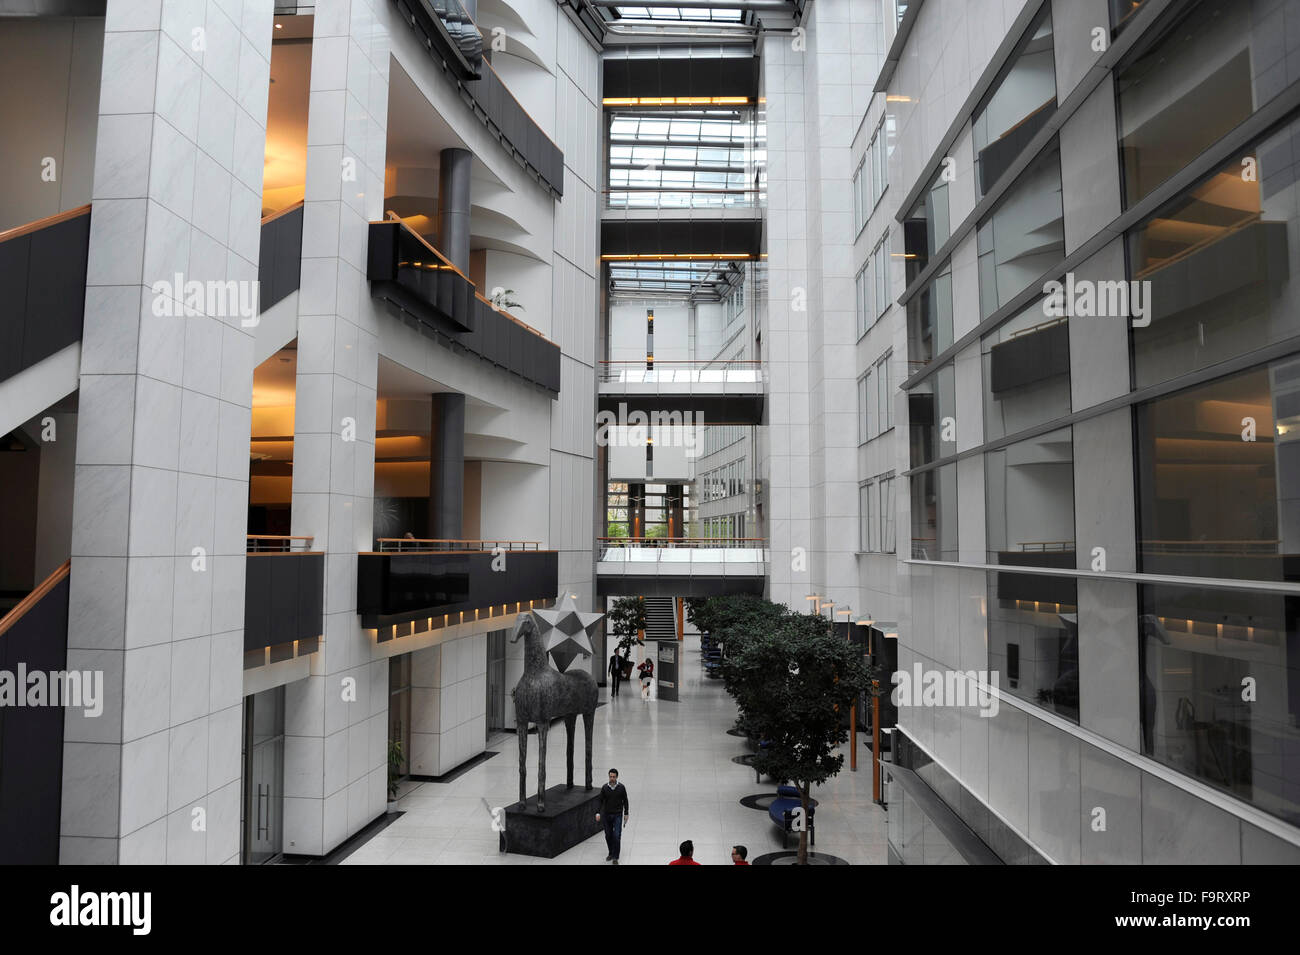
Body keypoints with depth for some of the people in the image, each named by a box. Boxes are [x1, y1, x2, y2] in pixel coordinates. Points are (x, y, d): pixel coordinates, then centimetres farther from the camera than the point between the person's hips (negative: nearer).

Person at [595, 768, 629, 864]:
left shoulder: (621, 787, -8)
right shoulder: (604, 788, -5)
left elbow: (625, 801, 0)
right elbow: (601, 801, 0)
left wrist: (626, 814, 0)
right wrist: (598, 813, -10)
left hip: (618, 815, -2)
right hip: (606, 815, 2)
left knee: (617, 836, -8)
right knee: (608, 835, 11)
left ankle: (615, 857, 1)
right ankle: (611, 853, 31)